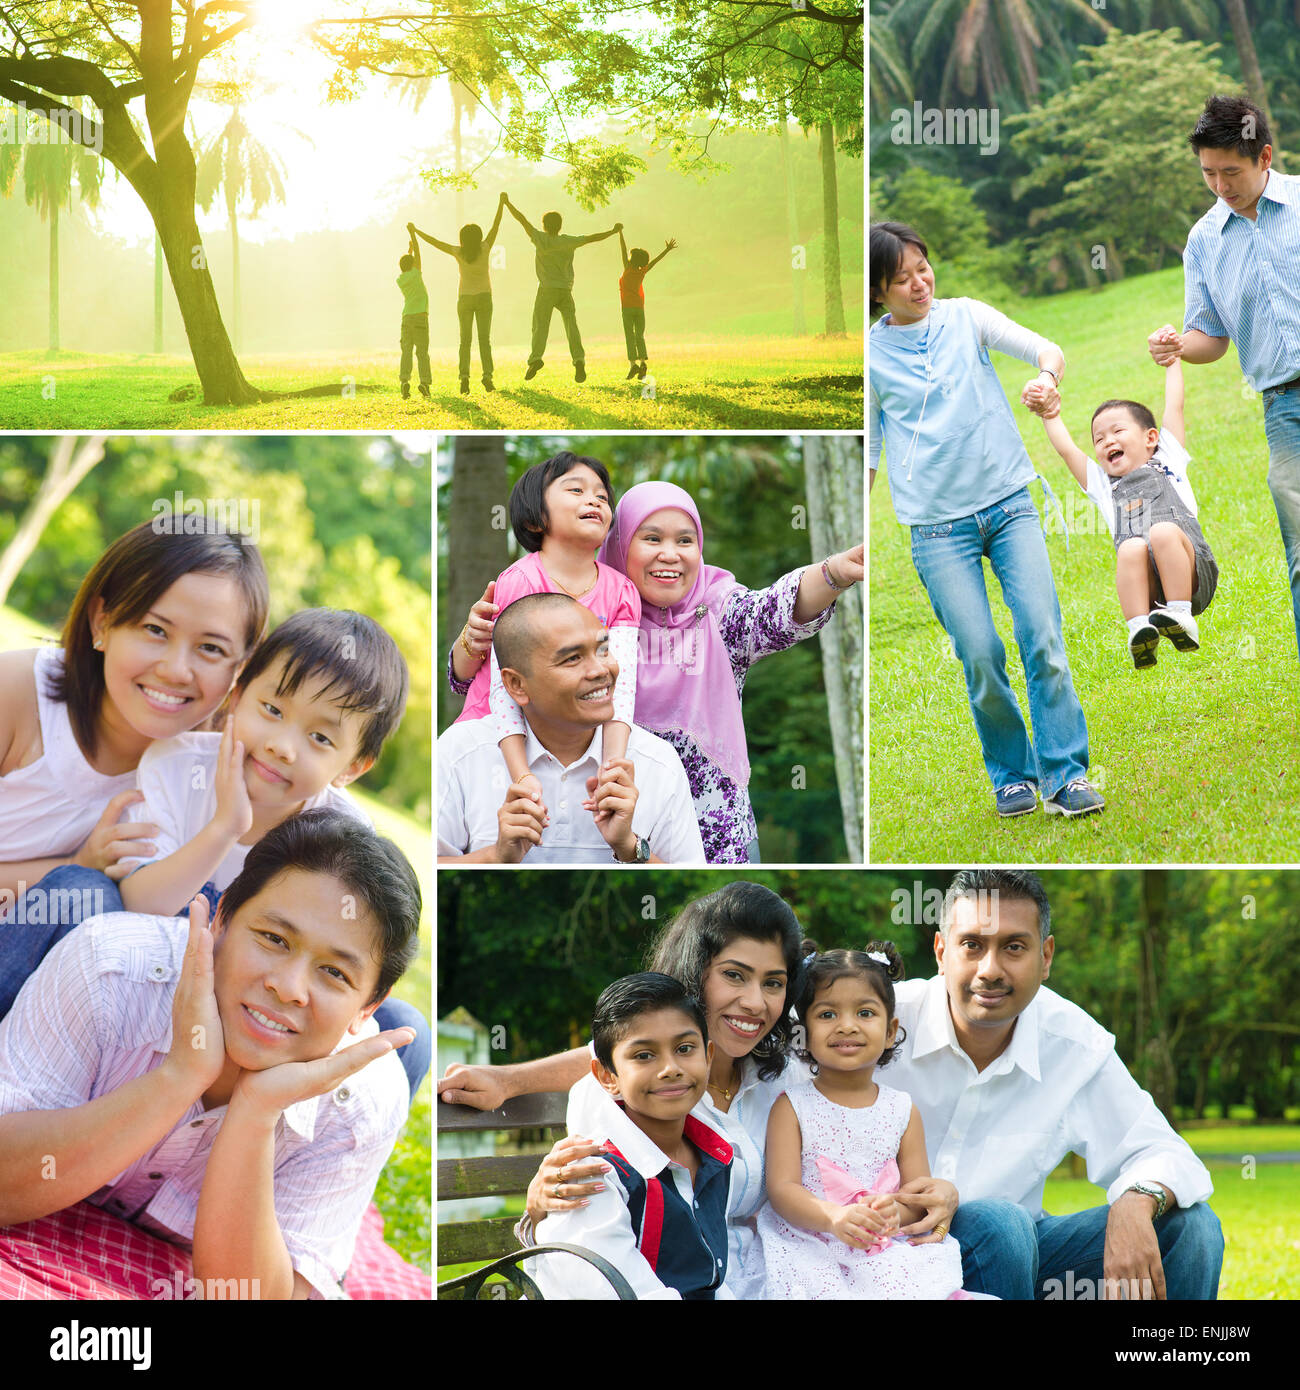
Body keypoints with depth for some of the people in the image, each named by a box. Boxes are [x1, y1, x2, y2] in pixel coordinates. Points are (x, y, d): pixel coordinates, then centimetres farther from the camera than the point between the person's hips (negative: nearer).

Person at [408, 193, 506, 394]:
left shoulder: (458, 252, -11)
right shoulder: (485, 249, -11)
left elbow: (434, 242, -6)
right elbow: (495, 226, -5)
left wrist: (415, 231, 4)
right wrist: (502, 203, 2)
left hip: (465, 299, 0)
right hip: (484, 297, 0)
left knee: (465, 340, 3)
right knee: (484, 339, 2)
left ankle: (464, 375, -14)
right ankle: (487, 376, -10)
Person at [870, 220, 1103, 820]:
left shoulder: (966, 317, 5)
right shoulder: (870, 355, 2)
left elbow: (1047, 349, -2)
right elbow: (865, 448, 9)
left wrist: (1047, 377, -26)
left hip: (1009, 504, 1)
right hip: (938, 525, -1)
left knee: (1043, 639, -10)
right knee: (980, 657, -7)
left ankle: (1064, 775, -4)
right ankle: (1011, 776, 11)